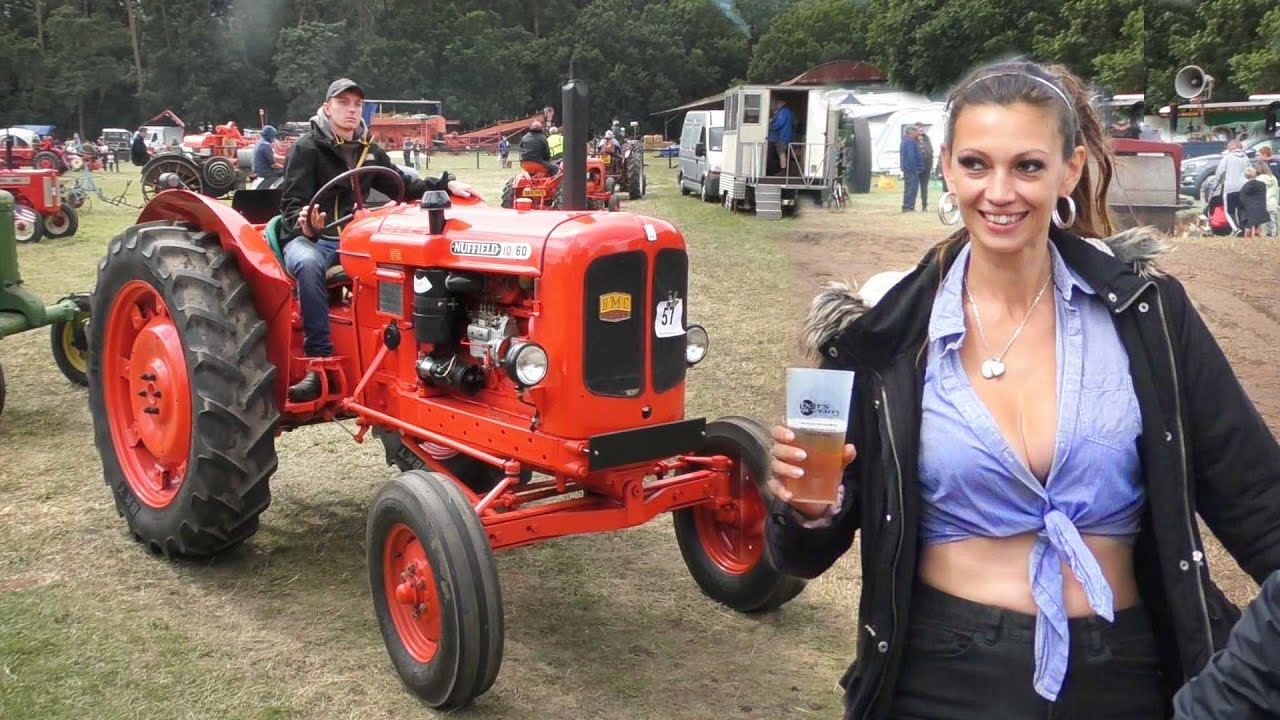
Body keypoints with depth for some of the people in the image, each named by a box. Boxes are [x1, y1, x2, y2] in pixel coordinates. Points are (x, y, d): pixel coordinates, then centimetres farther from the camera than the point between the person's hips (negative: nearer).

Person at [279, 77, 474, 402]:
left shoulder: (369, 151, 14)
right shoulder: (306, 148, -4)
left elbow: (403, 186, 15)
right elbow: (292, 204, -10)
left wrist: (446, 184, -2)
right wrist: (305, 226, -34)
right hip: (308, 239, -5)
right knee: (308, 264, -40)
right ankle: (321, 363, -38)